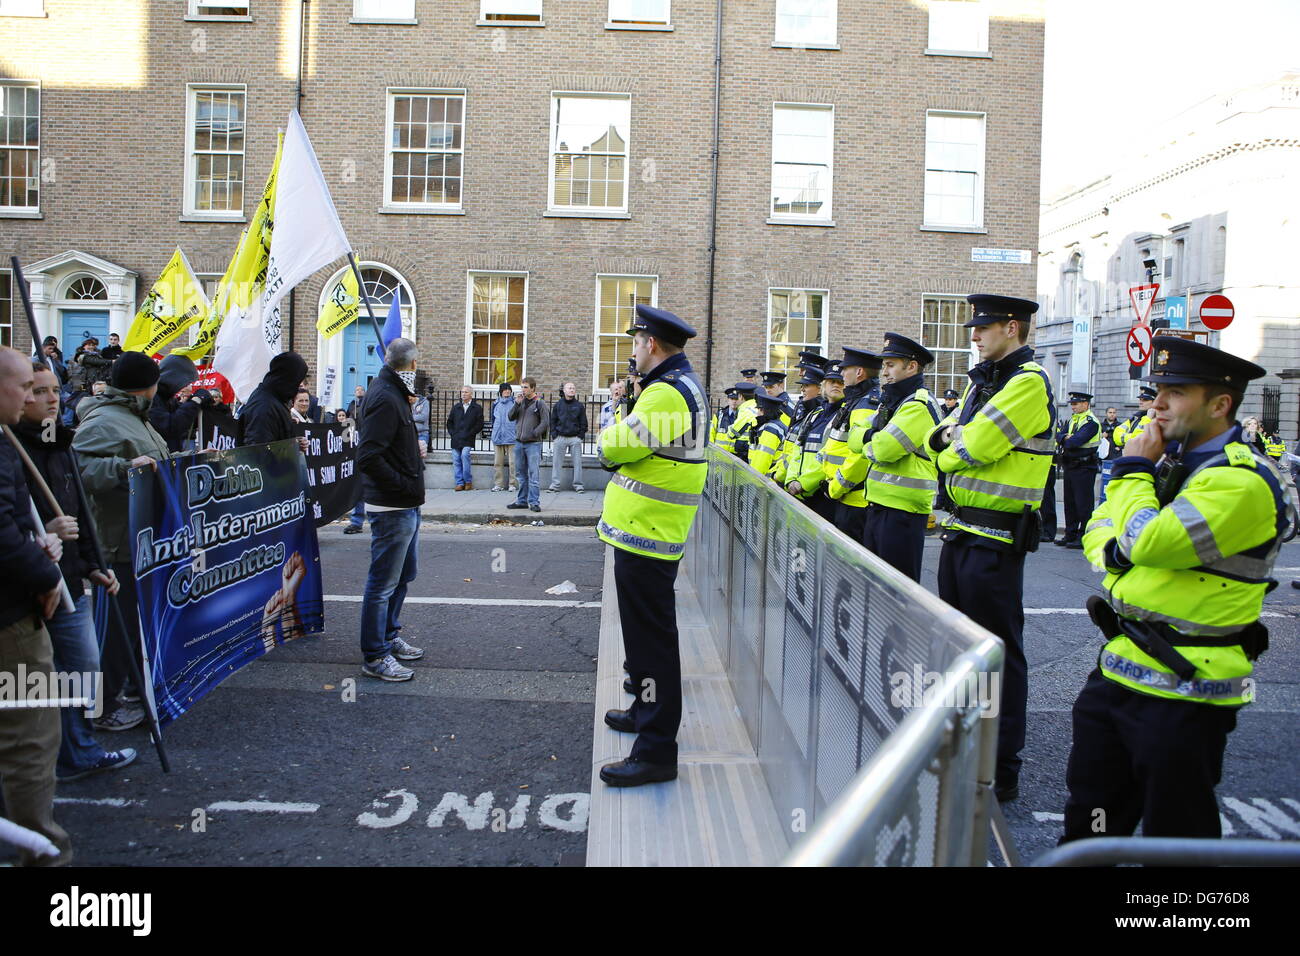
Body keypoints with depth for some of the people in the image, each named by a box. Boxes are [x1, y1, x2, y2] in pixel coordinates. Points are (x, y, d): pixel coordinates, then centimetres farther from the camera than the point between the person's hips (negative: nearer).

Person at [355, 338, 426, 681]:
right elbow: (368, 457, -26)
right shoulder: (385, 399, -19)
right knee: (383, 582, -1)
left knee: (403, 574, 22)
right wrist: (405, 486, -19)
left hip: (406, 506, 11)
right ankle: (375, 657, 8)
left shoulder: (392, 393, 12)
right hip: (392, 508, -11)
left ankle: (389, 637, 35)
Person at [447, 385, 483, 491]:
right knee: (456, 461, -2)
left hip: (468, 440, -4)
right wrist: (452, 433, 9)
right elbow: (449, 422, 24)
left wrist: (470, 434, -7)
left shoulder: (477, 408, 5)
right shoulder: (456, 407, 18)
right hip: (456, 440, 4)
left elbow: (479, 424, 0)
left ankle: (468, 481, -13)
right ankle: (459, 483, 6)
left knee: (464, 455, -24)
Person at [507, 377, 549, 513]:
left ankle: (534, 502, -6)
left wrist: (533, 434, -15)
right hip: (519, 442, 6)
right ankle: (522, 500, 20)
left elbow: (545, 423, -7)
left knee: (534, 474, -8)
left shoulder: (540, 403, -3)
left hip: (533, 444, -6)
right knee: (521, 474, 11)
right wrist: (516, 405, -5)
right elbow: (510, 417, 9)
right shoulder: (521, 402, 13)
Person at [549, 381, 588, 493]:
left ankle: (578, 484, 7)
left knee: (577, 462, 0)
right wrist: (554, 434, 1)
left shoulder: (579, 406, 6)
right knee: (557, 462, 0)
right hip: (560, 437, 0)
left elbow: (583, 422, 9)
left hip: (575, 438, 0)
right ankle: (555, 485, 6)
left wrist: (581, 435, 0)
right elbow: (553, 421, 11)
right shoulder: (557, 405, 8)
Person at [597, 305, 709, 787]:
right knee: (647, 626, 23)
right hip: (653, 530, 11)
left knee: (651, 634, -5)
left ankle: (656, 749, 2)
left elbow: (615, 447, -19)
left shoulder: (666, 393, -19)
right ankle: (648, 708, 39)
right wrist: (621, 441, -4)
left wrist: (611, 438, 1)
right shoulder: (685, 384, 15)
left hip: (645, 531, -11)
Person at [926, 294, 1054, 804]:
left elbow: (971, 450, -22)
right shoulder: (984, 379, 15)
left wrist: (950, 450, -1)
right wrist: (947, 435, -8)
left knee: (999, 651, -1)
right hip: (961, 530, 10)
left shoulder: (1028, 381, -14)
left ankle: (1002, 772, 9)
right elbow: (941, 440, 14)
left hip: (995, 538, -9)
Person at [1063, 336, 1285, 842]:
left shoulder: (1242, 480, -18)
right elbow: (1100, 529, 15)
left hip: (1183, 692, -8)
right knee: (1087, 818, 18)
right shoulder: (1169, 458, 10)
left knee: (1173, 833, 9)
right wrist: (1113, 553, -8)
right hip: (1117, 668, 8)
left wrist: (1134, 472, -12)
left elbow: (1148, 543, -27)